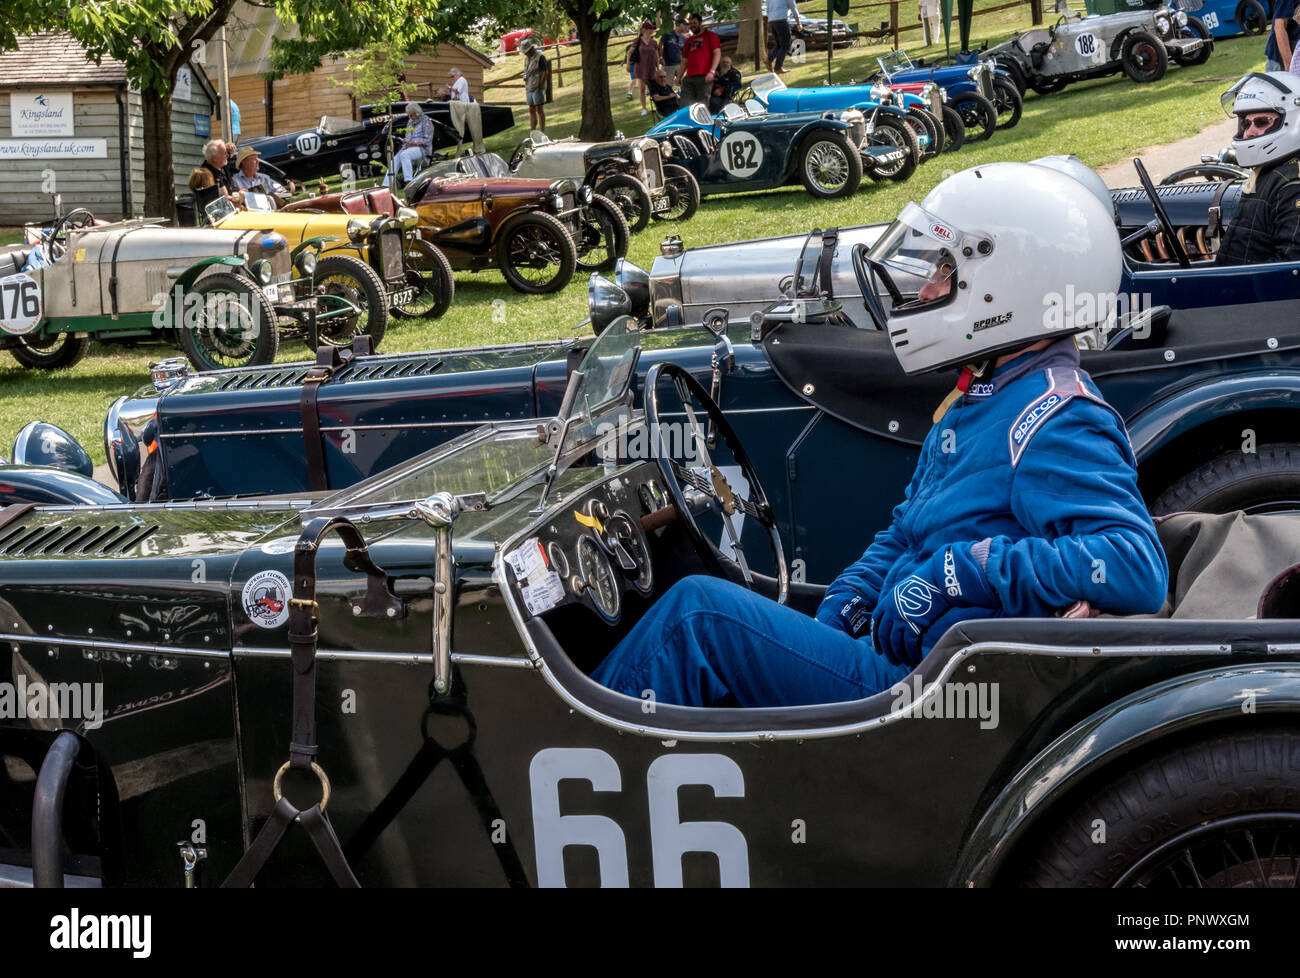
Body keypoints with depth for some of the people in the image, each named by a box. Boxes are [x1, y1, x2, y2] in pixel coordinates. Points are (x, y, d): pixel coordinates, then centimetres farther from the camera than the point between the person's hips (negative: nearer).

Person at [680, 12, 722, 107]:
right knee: (685, 104, -5)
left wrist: (712, 71, -15)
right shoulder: (689, 40, 26)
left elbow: (717, 53, -3)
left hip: (704, 77, -6)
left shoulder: (710, 35, 7)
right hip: (688, 78, 6)